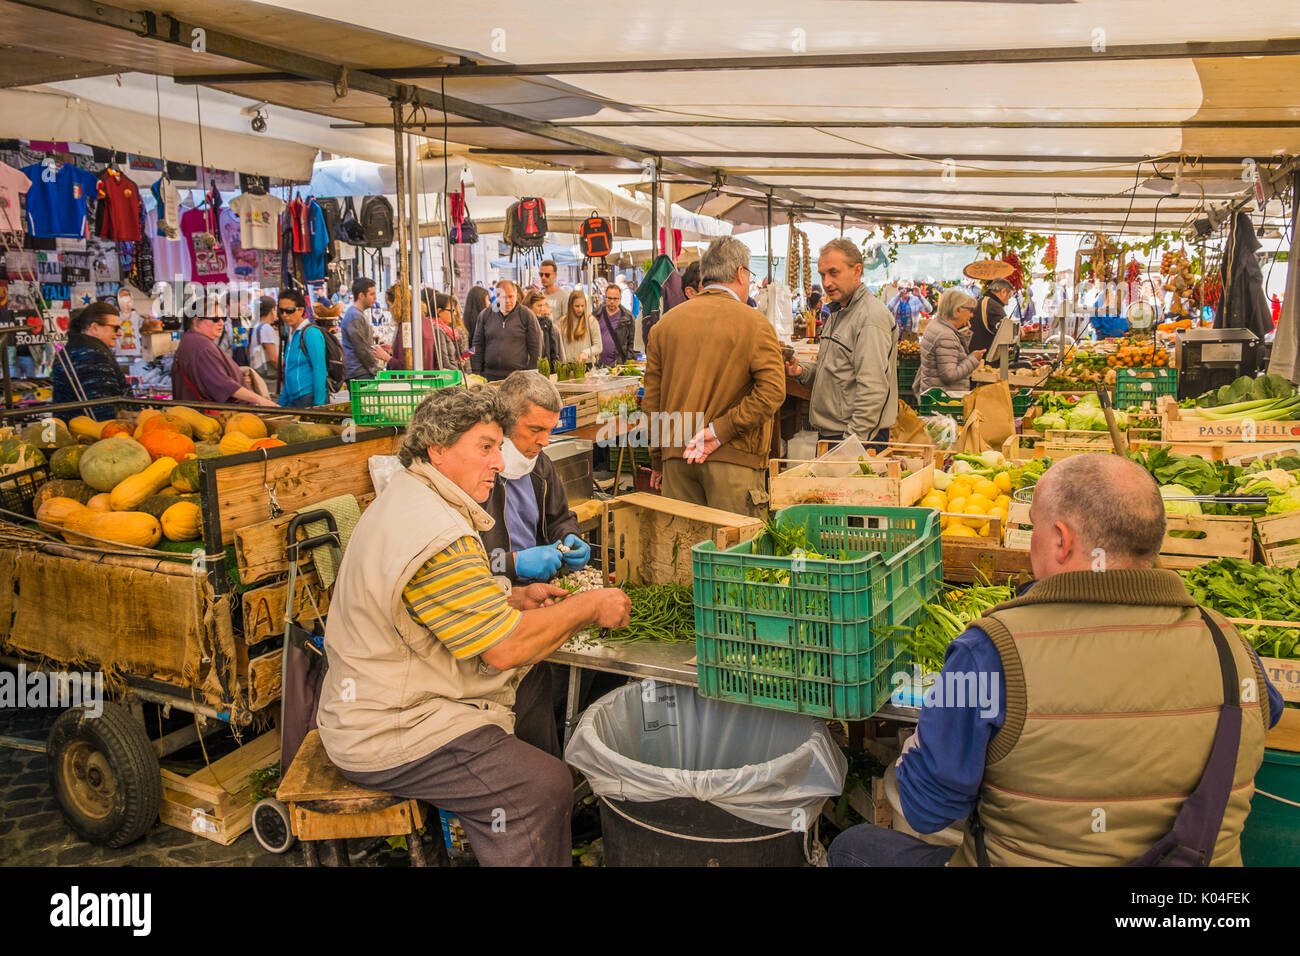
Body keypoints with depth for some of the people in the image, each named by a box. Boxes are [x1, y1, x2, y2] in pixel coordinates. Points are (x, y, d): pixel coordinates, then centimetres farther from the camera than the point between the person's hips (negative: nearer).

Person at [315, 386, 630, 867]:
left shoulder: (405, 497, 10)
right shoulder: (438, 538, -25)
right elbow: (507, 647, -23)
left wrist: (516, 599, 7)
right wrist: (589, 607, -11)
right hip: (388, 734, -11)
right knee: (543, 787, -19)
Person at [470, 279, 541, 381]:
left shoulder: (527, 315, 2)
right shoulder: (485, 315, 10)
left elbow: (535, 347, 2)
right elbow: (478, 345, 13)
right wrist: (476, 373, 7)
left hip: (518, 376, -2)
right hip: (489, 375, 2)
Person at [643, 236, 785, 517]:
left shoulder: (666, 323, 8)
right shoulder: (754, 323, -3)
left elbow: (652, 399, 10)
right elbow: (772, 391, -15)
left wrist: (657, 460, 17)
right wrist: (720, 431, -12)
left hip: (676, 456, 4)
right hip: (734, 457, -4)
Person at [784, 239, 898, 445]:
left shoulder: (872, 317, -17)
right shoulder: (839, 313, 16)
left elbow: (872, 390, -23)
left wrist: (853, 441, -24)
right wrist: (802, 372, 6)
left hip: (859, 437, -9)